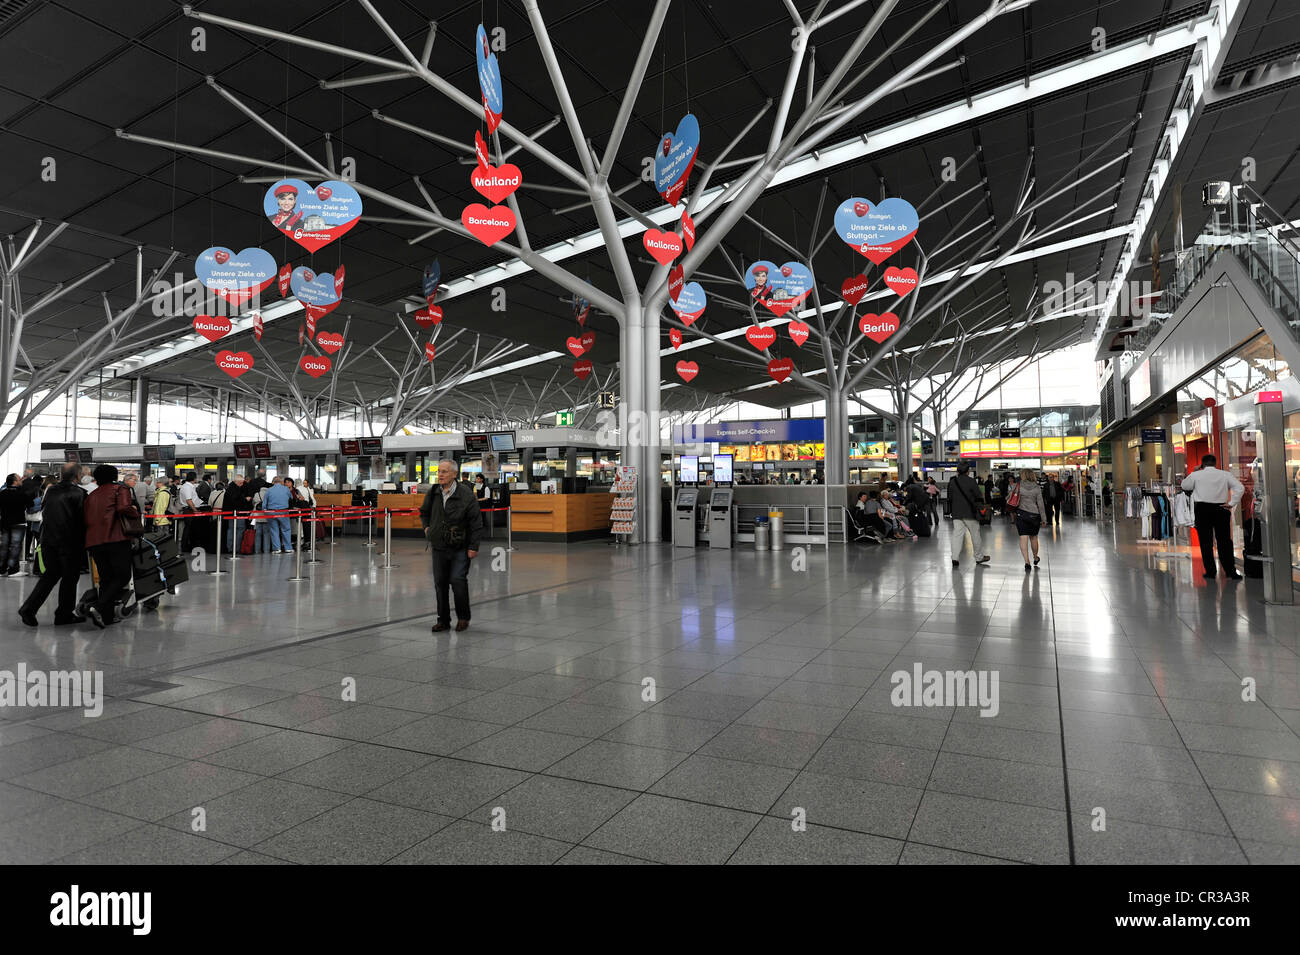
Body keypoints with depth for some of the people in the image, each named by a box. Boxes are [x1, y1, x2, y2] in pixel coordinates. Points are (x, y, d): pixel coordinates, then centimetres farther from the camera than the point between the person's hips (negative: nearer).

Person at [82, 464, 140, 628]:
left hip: (93, 541, 6)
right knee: (122, 576, -2)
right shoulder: (119, 489, 5)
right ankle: (98, 607, -20)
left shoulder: (91, 495, 22)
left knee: (105, 578, 12)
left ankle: (106, 616, 9)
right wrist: (135, 511, 3)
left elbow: (85, 519, 18)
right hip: (116, 539, -6)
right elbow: (124, 508, -14)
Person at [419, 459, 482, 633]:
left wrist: (473, 547, -12)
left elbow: (476, 522, -10)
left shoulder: (466, 494, -12)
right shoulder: (433, 493, 3)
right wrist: (426, 527, 9)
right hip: (439, 547, 5)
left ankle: (463, 617, 10)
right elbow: (424, 512, 25)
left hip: (461, 548, -5)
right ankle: (443, 619, 21)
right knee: (440, 583, 7)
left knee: (458, 580, -10)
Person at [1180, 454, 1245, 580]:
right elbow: (1240, 488, -4)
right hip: (1221, 509, 2)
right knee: (1225, 541, 6)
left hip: (1202, 509, -2)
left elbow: (1185, 486, 13)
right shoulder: (1225, 475, 3)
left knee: (1206, 541, 4)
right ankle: (1231, 572, 5)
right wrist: (1231, 503, -2)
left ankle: (1210, 572, 5)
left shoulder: (1196, 475, -2)